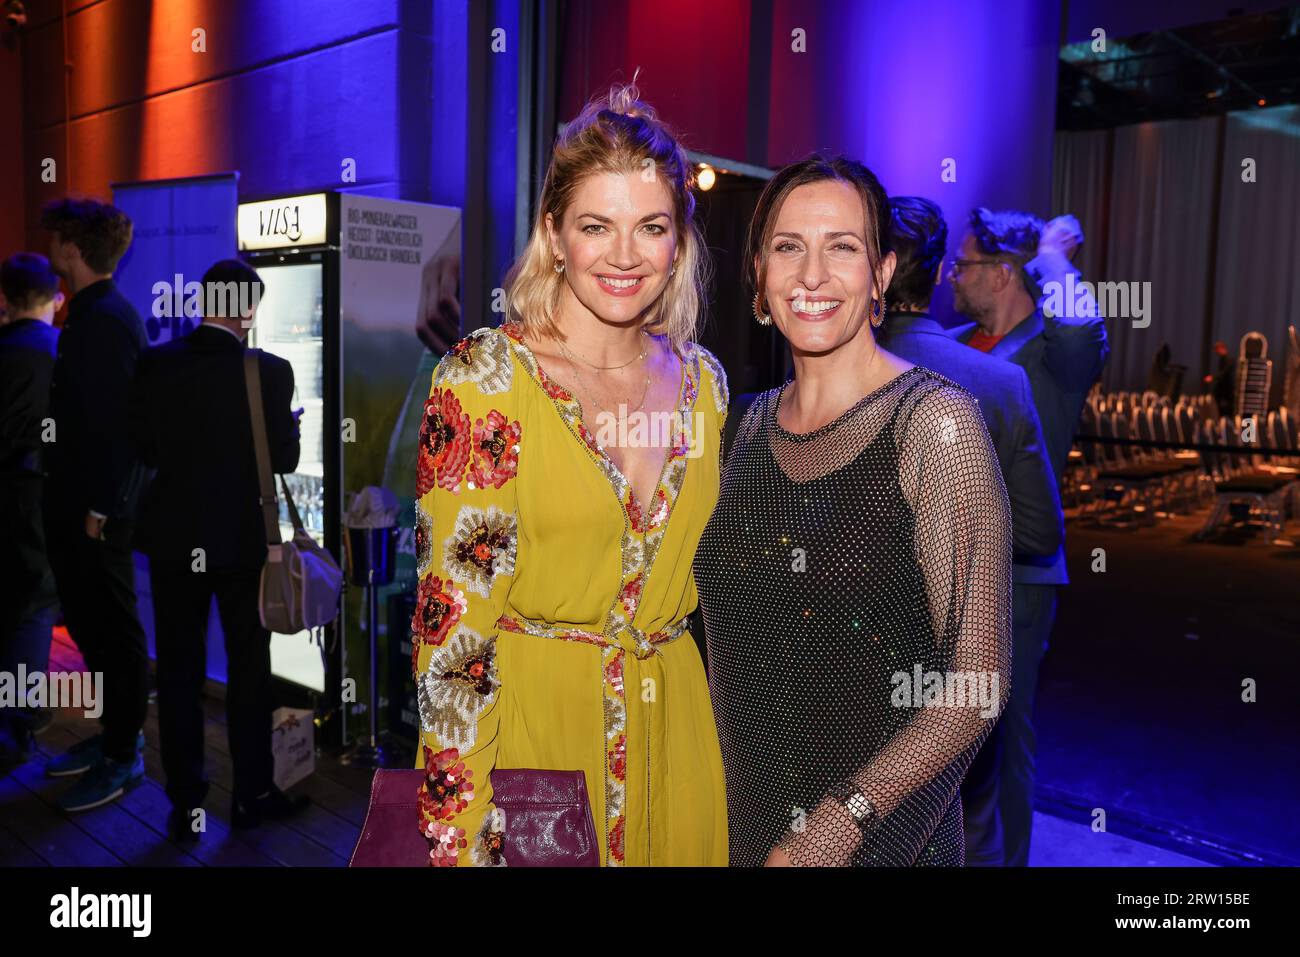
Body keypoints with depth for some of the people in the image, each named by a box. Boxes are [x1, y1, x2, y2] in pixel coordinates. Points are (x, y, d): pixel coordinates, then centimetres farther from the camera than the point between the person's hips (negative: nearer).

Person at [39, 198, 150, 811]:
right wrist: (75, 503, 14)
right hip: (76, 505, 10)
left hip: (97, 512, -10)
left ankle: (122, 758, 15)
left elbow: (115, 421, -21)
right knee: (89, 626, 18)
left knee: (113, 632, 2)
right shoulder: (90, 314, 13)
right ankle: (112, 734, 32)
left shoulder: (107, 319, -17)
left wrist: (99, 509, -20)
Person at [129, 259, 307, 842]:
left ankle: (186, 803, 20)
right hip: (241, 539, -2)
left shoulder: (155, 364, -6)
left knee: (178, 670, 12)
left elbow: (143, 448, 1)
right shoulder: (268, 373, -15)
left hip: (173, 537, 2)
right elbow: (285, 459, -8)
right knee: (248, 668, 12)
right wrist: (290, 422, 12)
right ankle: (252, 794, 22)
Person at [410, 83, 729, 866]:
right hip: (528, 723, -4)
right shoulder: (484, 381, -14)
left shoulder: (703, 382, 1)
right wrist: (466, 840, -16)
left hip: (674, 732, 5)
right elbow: (452, 624, -15)